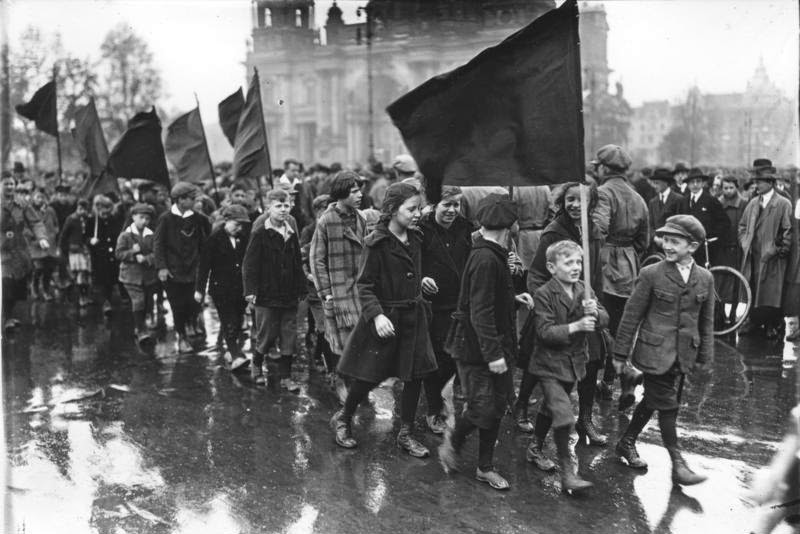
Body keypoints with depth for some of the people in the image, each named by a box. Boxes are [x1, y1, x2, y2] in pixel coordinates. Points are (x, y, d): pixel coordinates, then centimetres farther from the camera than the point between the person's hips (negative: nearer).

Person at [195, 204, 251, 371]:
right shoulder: (215, 238, -5)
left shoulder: (242, 240, 8)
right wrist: (199, 289, -5)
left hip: (239, 289, 5)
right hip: (221, 288, -5)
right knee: (229, 324, -11)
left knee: (237, 324, 7)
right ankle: (236, 356, -16)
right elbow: (204, 265, -4)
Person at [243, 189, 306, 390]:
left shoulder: (291, 234, 10)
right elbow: (249, 264, -9)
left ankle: (286, 376, 13)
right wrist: (250, 290, -15)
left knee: (289, 337, 5)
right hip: (267, 295, -5)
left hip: (289, 295, 5)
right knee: (267, 335, 2)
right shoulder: (259, 234, -7)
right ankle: (256, 366, 27)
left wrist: (300, 289, 12)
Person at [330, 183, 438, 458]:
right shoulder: (376, 243, -14)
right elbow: (365, 286, -16)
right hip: (384, 318, -6)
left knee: (415, 377, 6)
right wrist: (377, 315, -26)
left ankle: (406, 434, 20)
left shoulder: (415, 240, 6)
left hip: (413, 317, 6)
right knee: (367, 378, 3)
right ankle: (342, 420, 29)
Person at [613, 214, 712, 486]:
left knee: (652, 401, 15)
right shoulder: (651, 274, -7)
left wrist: (704, 357, 10)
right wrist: (620, 354, -2)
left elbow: (706, 321, 11)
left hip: (684, 356, 4)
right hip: (655, 352, -4)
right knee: (667, 406, -5)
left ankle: (627, 443, 33)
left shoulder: (705, 278, 4)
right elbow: (631, 316, -3)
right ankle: (678, 464, 2)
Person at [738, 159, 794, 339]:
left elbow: (788, 231, -9)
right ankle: (755, 324, 18)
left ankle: (772, 326, 8)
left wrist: (779, 250, -11)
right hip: (753, 256, 6)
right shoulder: (752, 203, 12)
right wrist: (745, 243, 8)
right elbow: (742, 226, 20)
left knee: (771, 294, -2)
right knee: (752, 292, 8)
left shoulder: (783, 204, -6)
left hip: (771, 258, -5)